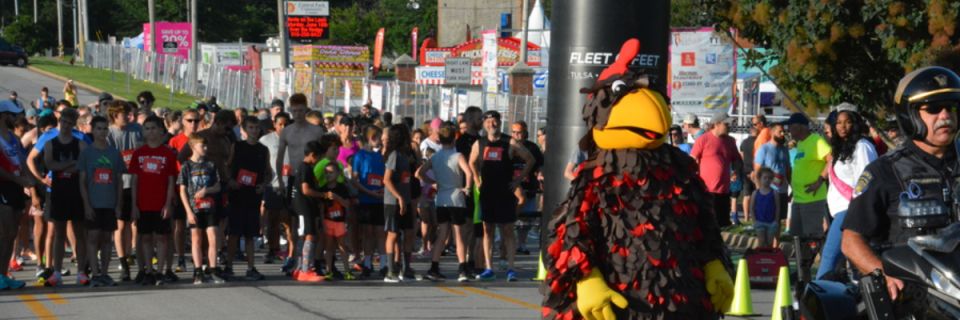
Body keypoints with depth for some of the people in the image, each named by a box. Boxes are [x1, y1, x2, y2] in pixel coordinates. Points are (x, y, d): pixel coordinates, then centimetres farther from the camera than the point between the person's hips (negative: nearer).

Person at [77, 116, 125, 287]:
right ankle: (95, 274, -6)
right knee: (93, 237, -5)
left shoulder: (114, 153, 8)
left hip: (110, 204, 3)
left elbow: (119, 181, 10)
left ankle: (104, 273, 11)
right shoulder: (87, 153, 1)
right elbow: (82, 181, -1)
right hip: (93, 204, -3)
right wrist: (86, 205, -9)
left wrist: (119, 205, 4)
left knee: (106, 238, 6)